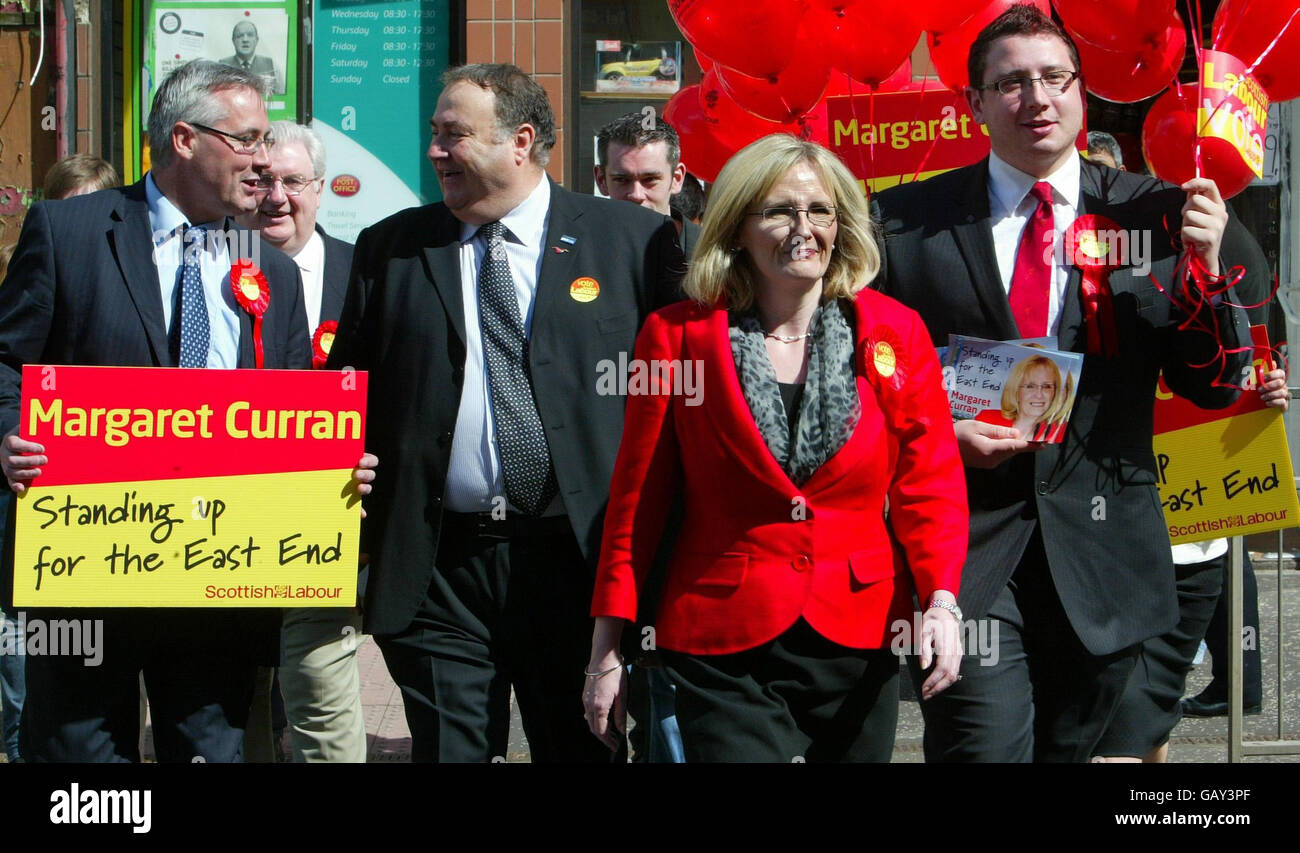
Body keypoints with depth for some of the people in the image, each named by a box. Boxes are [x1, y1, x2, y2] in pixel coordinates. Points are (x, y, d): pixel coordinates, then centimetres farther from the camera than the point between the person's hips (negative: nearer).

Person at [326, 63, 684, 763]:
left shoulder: (635, 240, 3)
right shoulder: (388, 249, 10)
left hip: (578, 563, -1)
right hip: (436, 567, 2)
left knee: (580, 751, 6)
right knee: (448, 752, 4)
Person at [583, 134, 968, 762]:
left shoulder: (895, 333, 4)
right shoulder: (677, 336, 0)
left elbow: (930, 482, 4)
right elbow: (636, 502, 3)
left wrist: (941, 601, -13)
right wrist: (607, 649, 1)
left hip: (859, 642, 2)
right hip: (722, 654, -2)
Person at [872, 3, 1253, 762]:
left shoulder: (1152, 214, 4)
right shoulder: (906, 222, 3)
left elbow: (1215, 389, 2)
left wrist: (1204, 267, -14)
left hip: (1101, 553, 2)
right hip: (963, 551, -2)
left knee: (1072, 747, 13)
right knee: (984, 747, -14)